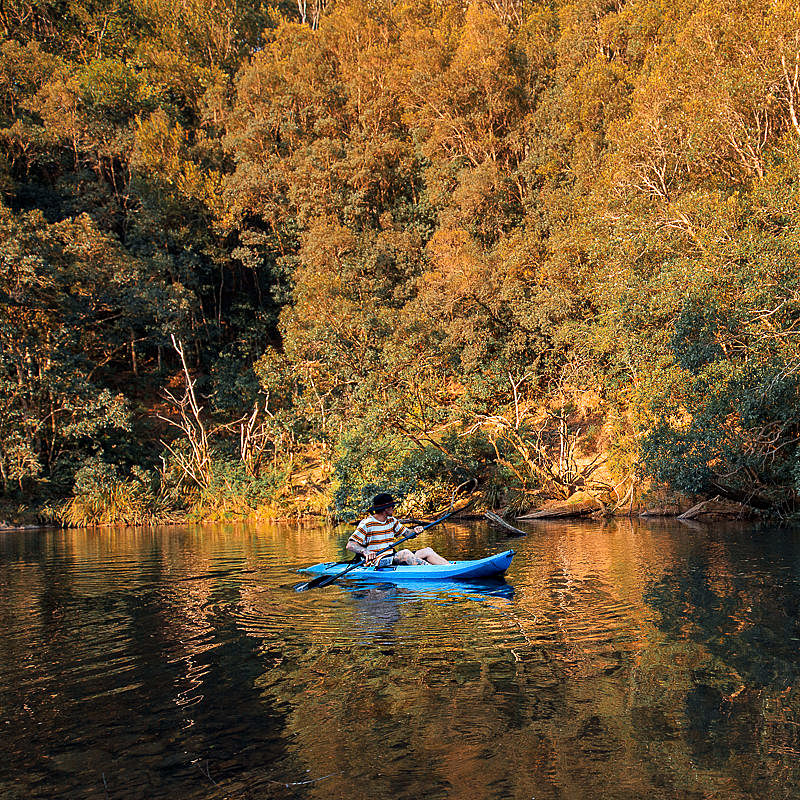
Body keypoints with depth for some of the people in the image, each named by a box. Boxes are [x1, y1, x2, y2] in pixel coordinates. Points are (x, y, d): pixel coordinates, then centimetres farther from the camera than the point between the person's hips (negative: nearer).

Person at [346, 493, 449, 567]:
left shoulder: (391, 521, 14)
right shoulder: (366, 524, -9)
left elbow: (407, 533, 15)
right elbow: (350, 545, -14)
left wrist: (414, 531, -9)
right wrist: (365, 552, -33)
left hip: (392, 558, 8)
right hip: (375, 563, -8)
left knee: (428, 551, -3)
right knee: (405, 553, -34)